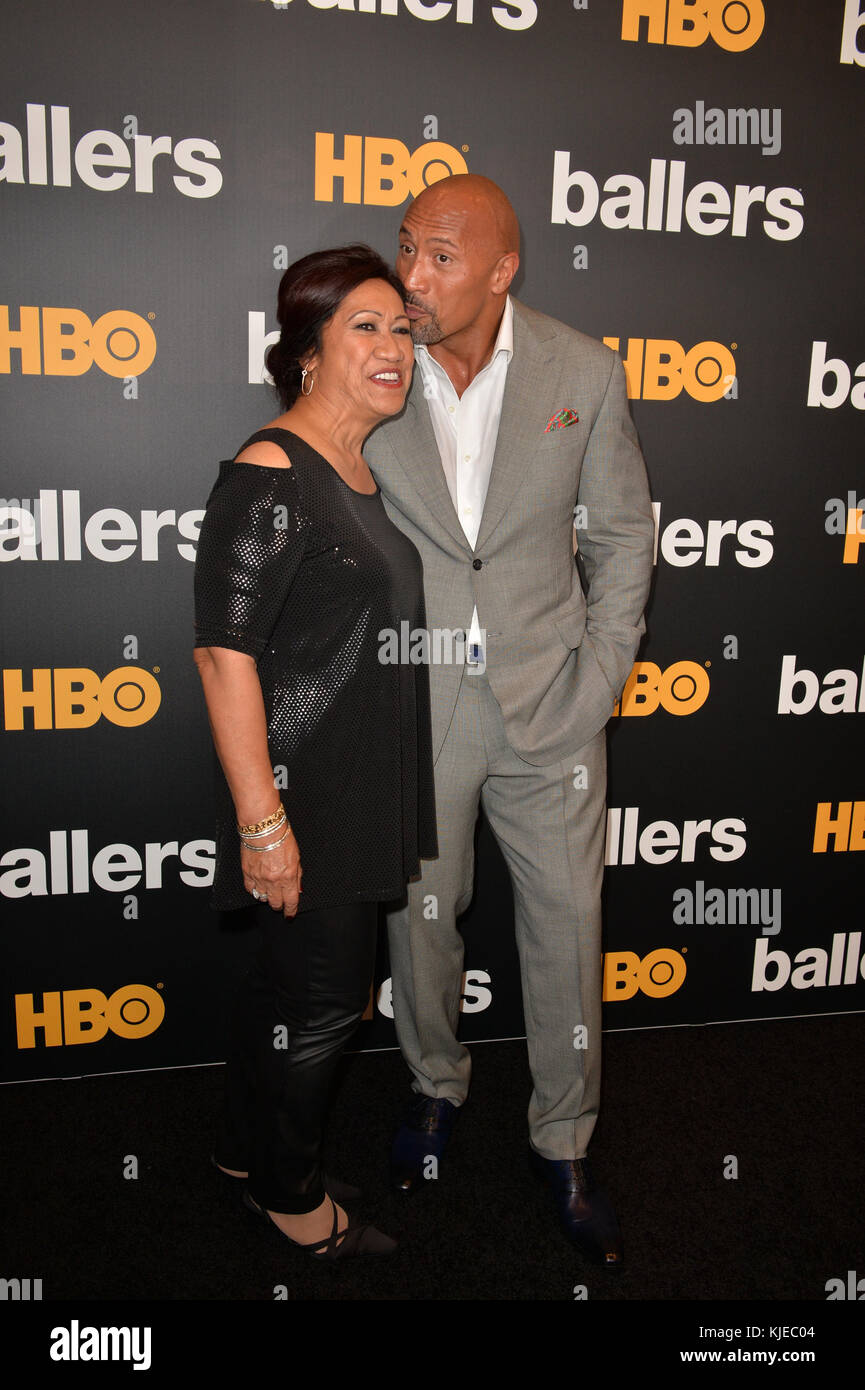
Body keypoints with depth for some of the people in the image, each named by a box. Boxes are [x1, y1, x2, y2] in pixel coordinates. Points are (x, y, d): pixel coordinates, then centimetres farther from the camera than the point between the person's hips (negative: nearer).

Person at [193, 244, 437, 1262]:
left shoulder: (364, 472, 10)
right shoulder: (270, 475, -19)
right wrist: (262, 822, -23)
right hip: (305, 792, -9)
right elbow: (225, 653, -22)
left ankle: (249, 1147, 43)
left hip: (365, 787, 9)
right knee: (323, 992, 7)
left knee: (291, 977, 21)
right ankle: (289, 1190, 33)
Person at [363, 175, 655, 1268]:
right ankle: (436, 1085, 45)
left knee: (567, 928, 10)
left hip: (548, 699, 0)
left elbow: (622, 537, 3)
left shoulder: (584, 373, -5)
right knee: (420, 916, 16)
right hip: (412, 703, 0)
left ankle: (562, 1142, 33)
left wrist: (596, 686, -3)